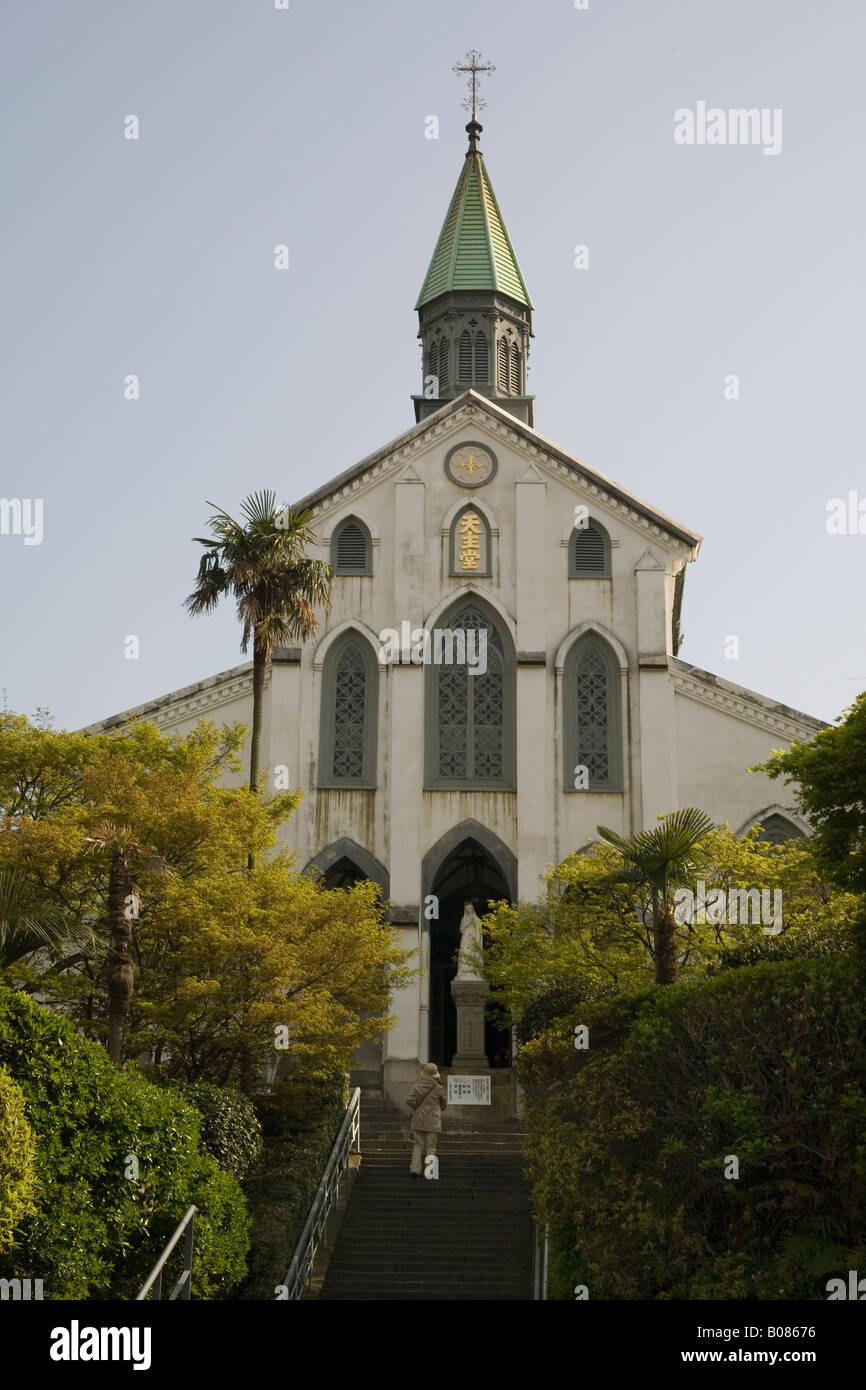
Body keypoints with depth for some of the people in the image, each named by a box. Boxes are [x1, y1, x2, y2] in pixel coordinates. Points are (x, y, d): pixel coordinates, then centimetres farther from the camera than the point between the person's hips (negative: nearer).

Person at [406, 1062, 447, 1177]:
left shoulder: (417, 1087, 0)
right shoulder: (439, 1089, -6)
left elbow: (409, 1100, -8)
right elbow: (444, 1105, 4)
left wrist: (417, 1108, 7)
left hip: (418, 1121, 2)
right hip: (432, 1122, -2)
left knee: (418, 1145, 10)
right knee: (431, 1146, 5)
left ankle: (415, 1169, 2)